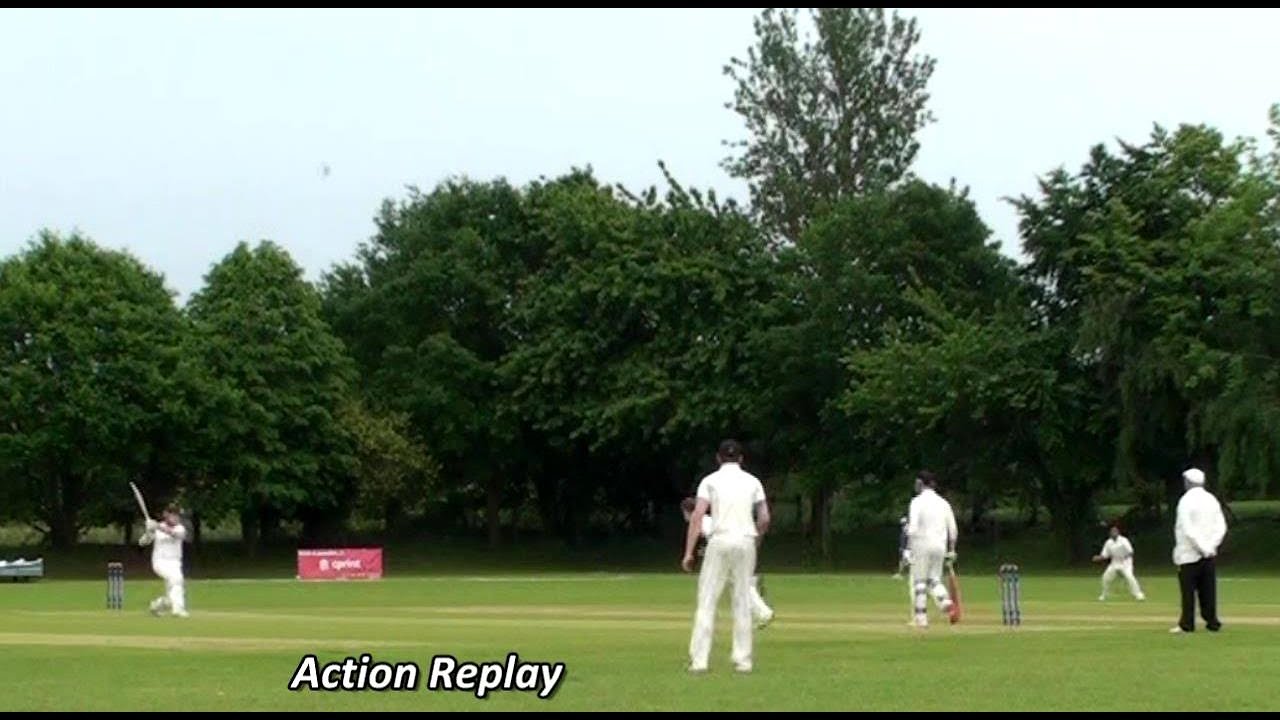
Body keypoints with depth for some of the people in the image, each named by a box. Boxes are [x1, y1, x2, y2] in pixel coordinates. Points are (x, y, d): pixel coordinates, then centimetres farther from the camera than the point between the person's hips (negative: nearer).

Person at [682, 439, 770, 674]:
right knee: (743, 603, 8)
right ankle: (743, 659, 6)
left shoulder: (710, 481, 2)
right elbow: (764, 518, 4)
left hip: (719, 542, -2)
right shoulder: (753, 481, 10)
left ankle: (699, 659, -8)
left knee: (707, 602, -1)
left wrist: (689, 552, -8)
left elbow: (697, 516, -8)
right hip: (746, 542, 2)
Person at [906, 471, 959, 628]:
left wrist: (908, 548, -13)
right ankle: (946, 603, -11)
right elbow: (953, 530, 11)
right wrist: (951, 550, 19)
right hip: (940, 545, 5)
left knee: (919, 581, 2)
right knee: (934, 578, 15)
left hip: (922, 545, -5)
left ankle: (921, 617, -1)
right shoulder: (943, 502, 11)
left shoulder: (918, 501, -7)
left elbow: (913, 527, -16)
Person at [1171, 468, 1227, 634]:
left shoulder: (1186, 500, -10)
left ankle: (1187, 624, 0)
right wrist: (1210, 547, -2)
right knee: (1208, 590, 7)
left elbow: (1188, 530, -18)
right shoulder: (1212, 499, 9)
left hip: (1190, 554, -5)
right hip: (1209, 554, 5)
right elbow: (1221, 527, 4)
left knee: (1188, 590, 0)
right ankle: (1212, 622, 5)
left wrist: (1203, 549, -14)